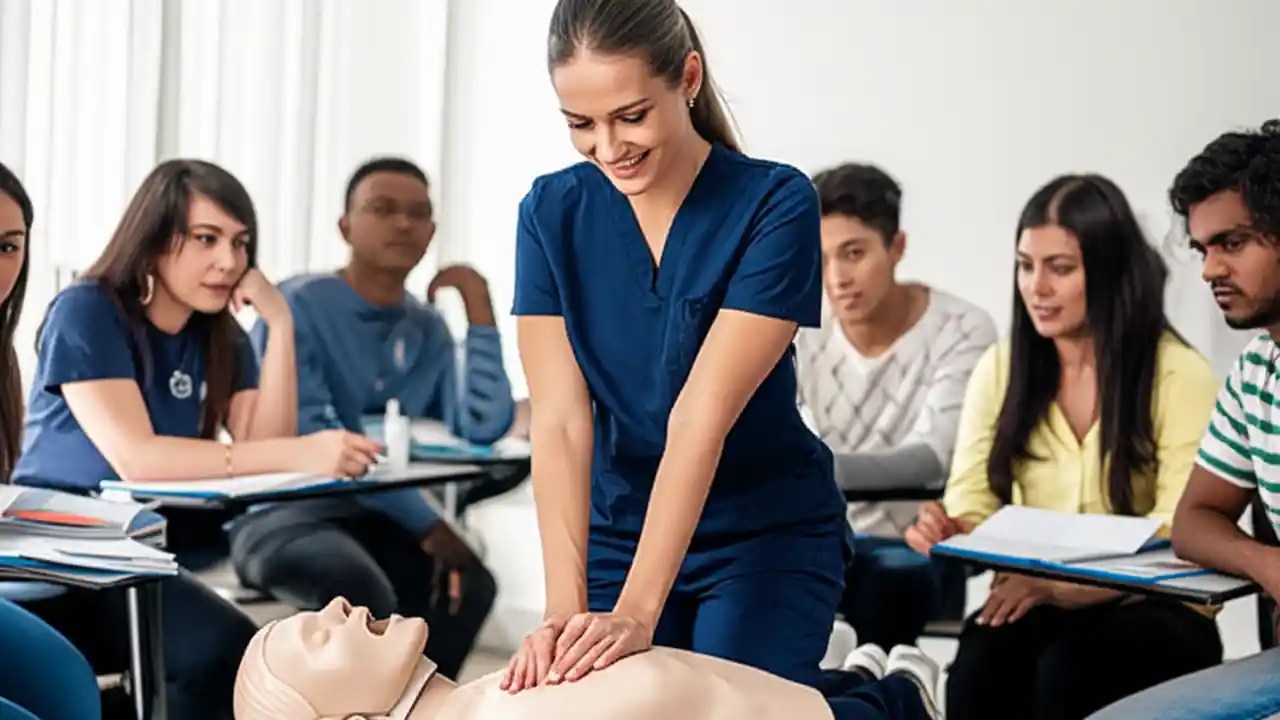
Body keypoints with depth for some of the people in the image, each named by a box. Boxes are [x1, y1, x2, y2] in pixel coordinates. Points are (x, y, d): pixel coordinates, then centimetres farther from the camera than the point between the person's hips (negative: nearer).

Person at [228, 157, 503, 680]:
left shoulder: (429, 330, 8)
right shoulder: (299, 305, -10)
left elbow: (482, 428, -8)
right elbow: (309, 439, -20)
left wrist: (479, 308, -7)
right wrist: (425, 524, -21)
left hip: (376, 520, 6)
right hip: (281, 515, -6)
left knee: (467, 583, -21)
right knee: (361, 589, -35)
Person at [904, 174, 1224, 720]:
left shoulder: (1180, 375, -7)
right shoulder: (999, 368, 7)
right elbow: (972, 496, 1)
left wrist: (1066, 582, -28)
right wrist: (951, 532, -24)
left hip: (1154, 612, -3)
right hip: (1033, 603, 3)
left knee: (1066, 669, -34)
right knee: (982, 657, -30)